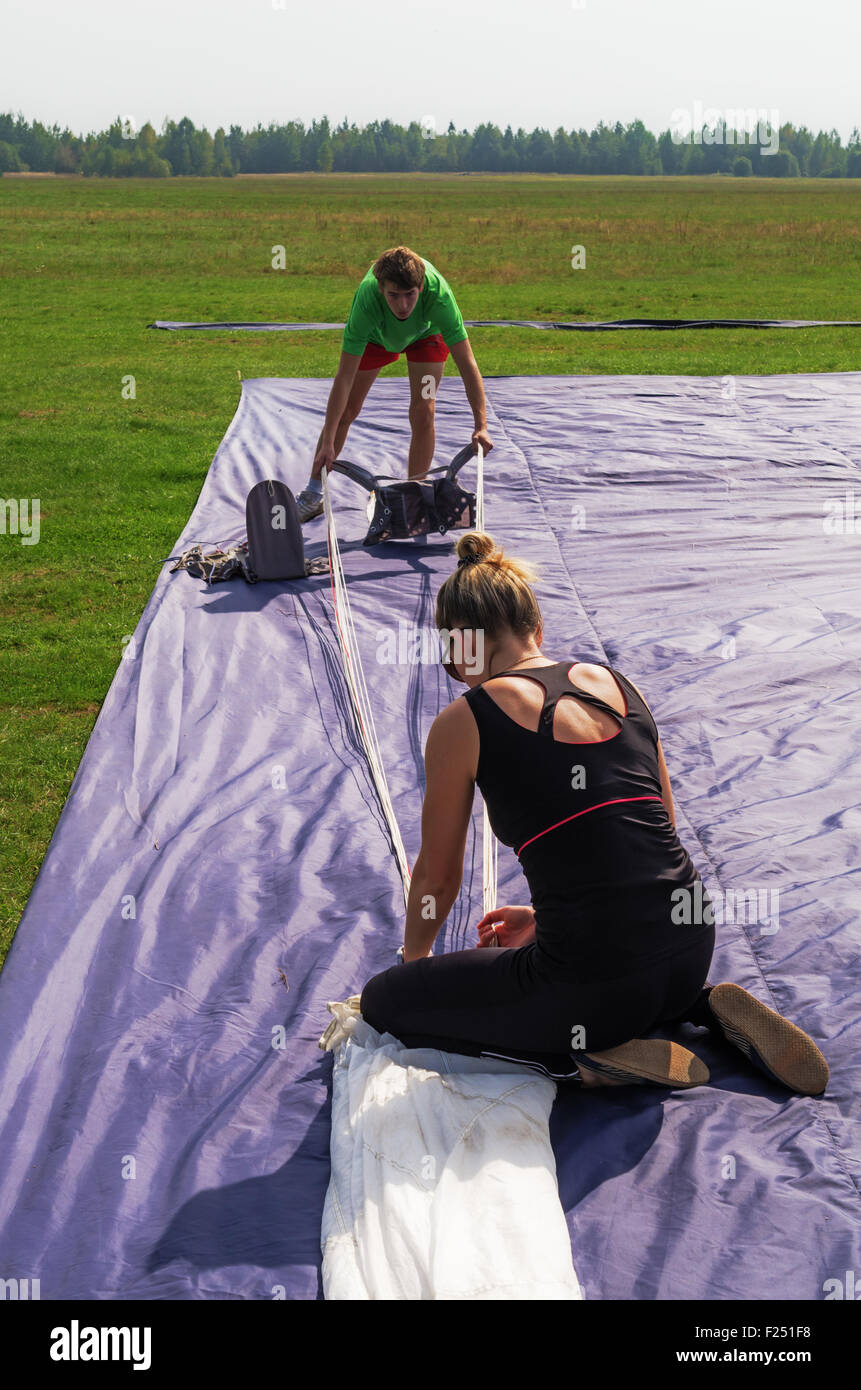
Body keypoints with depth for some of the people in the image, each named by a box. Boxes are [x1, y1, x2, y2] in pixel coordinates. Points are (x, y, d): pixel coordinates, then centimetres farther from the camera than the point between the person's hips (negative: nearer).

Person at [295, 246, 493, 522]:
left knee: (423, 411, -15)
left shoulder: (437, 294, -43)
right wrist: (327, 442, -38)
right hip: (375, 334, 0)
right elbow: (344, 377, -38)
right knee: (344, 411, 2)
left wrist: (481, 424, -45)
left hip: (426, 333, 0)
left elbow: (466, 363, -38)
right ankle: (312, 496, 18)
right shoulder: (366, 301, -43)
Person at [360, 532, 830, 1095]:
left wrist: (415, 960, 31)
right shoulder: (615, 683, 12)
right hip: (692, 952, 7)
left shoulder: (462, 724, -4)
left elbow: (438, 879, 10)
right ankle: (708, 1008, 13)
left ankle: (585, 1053, -1)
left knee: (383, 1001, 13)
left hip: (594, 980, -6)